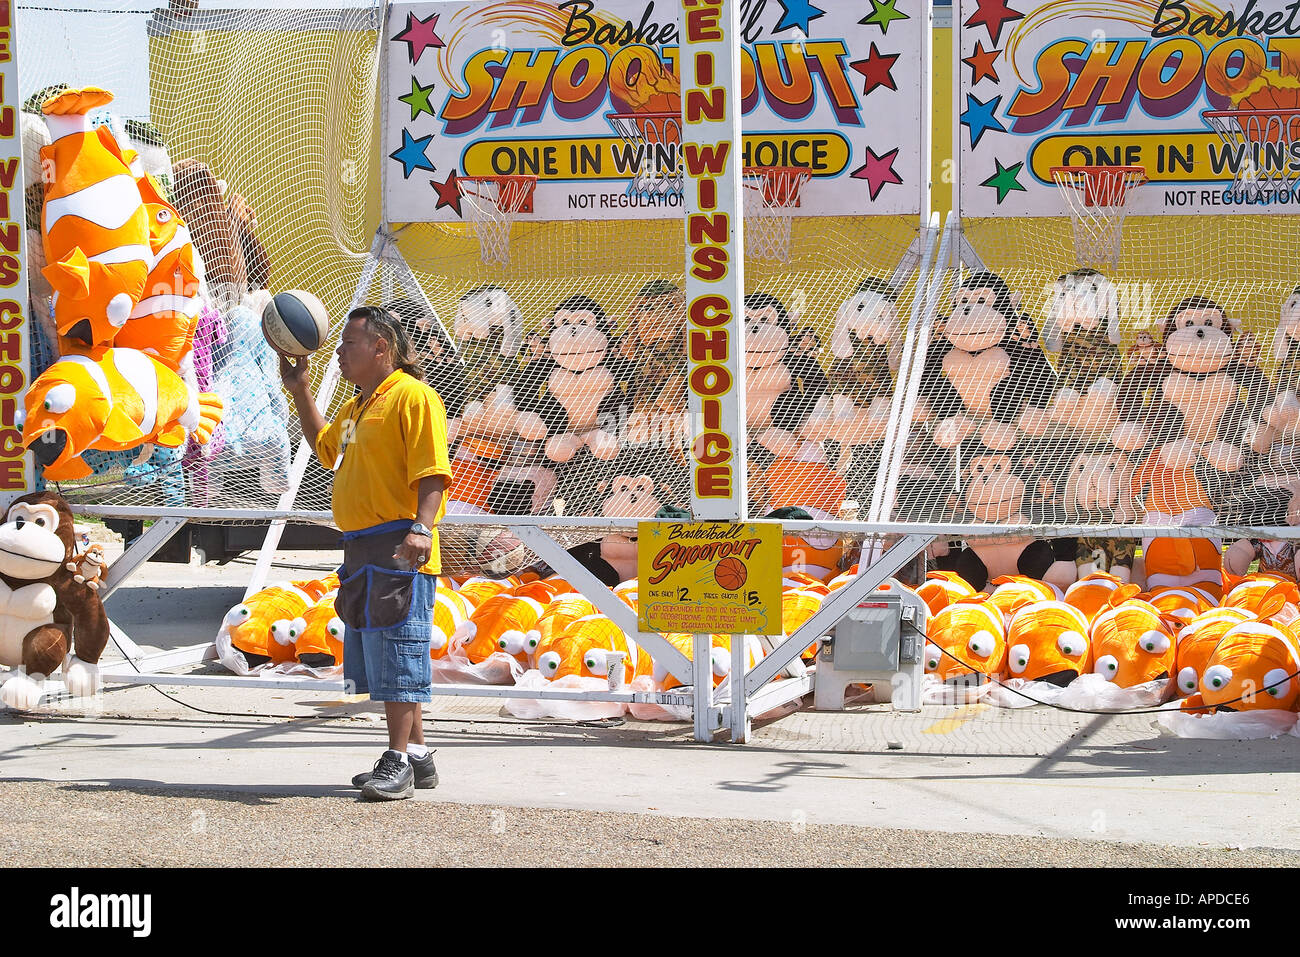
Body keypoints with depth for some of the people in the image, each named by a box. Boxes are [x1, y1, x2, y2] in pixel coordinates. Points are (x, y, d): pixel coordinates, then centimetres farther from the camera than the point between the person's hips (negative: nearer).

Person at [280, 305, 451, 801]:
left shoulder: (413, 396, -9)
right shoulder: (357, 406, 21)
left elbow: (433, 471, -18)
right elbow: (325, 448, 39)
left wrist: (421, 527, -29)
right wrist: (299, 390, 31)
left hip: (399, 553, -10)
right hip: (363, 550, 10)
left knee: (397, 659, -9)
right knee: (379, 661, 13)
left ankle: (399, 763, -6)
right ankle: (415, 756, 20)